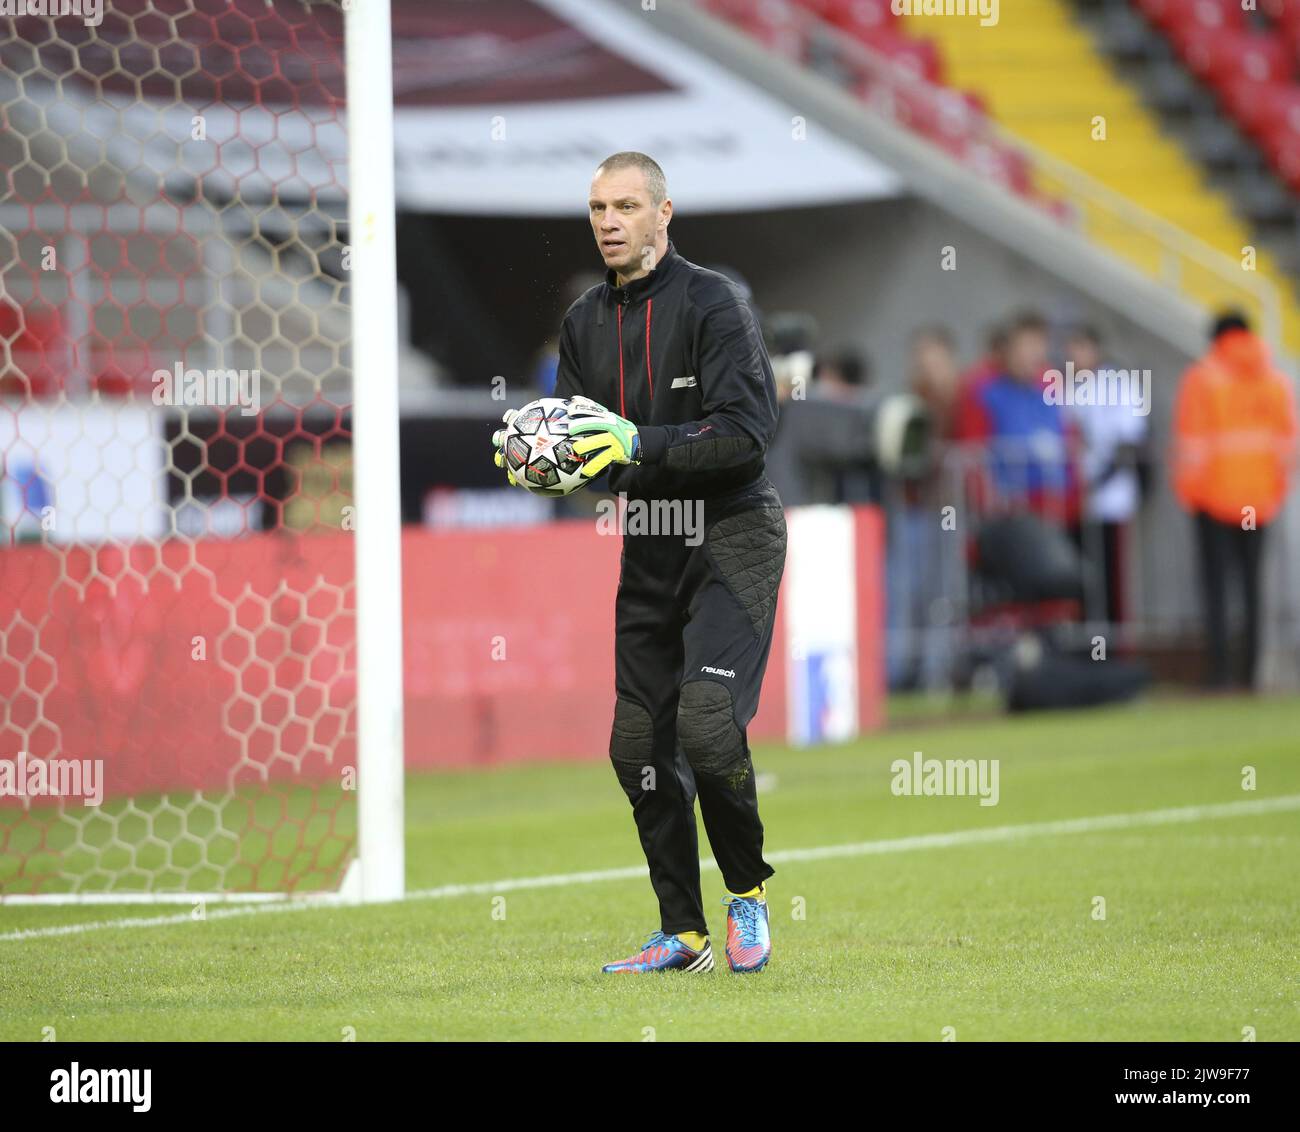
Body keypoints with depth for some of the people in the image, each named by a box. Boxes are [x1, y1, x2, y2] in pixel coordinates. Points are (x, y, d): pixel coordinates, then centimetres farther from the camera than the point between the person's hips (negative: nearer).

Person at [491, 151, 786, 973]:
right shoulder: (587, 321, 11)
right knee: (639, 746, 3)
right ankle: (683, 935, 14)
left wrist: (639, 445, -27)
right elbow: (582, 441, 16)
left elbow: (748, 431, -18)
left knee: (706, 721, -21)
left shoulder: (712, 303, -10)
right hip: (650, 548, 7)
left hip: (733, 536, -7)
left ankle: (749, 890, 2)